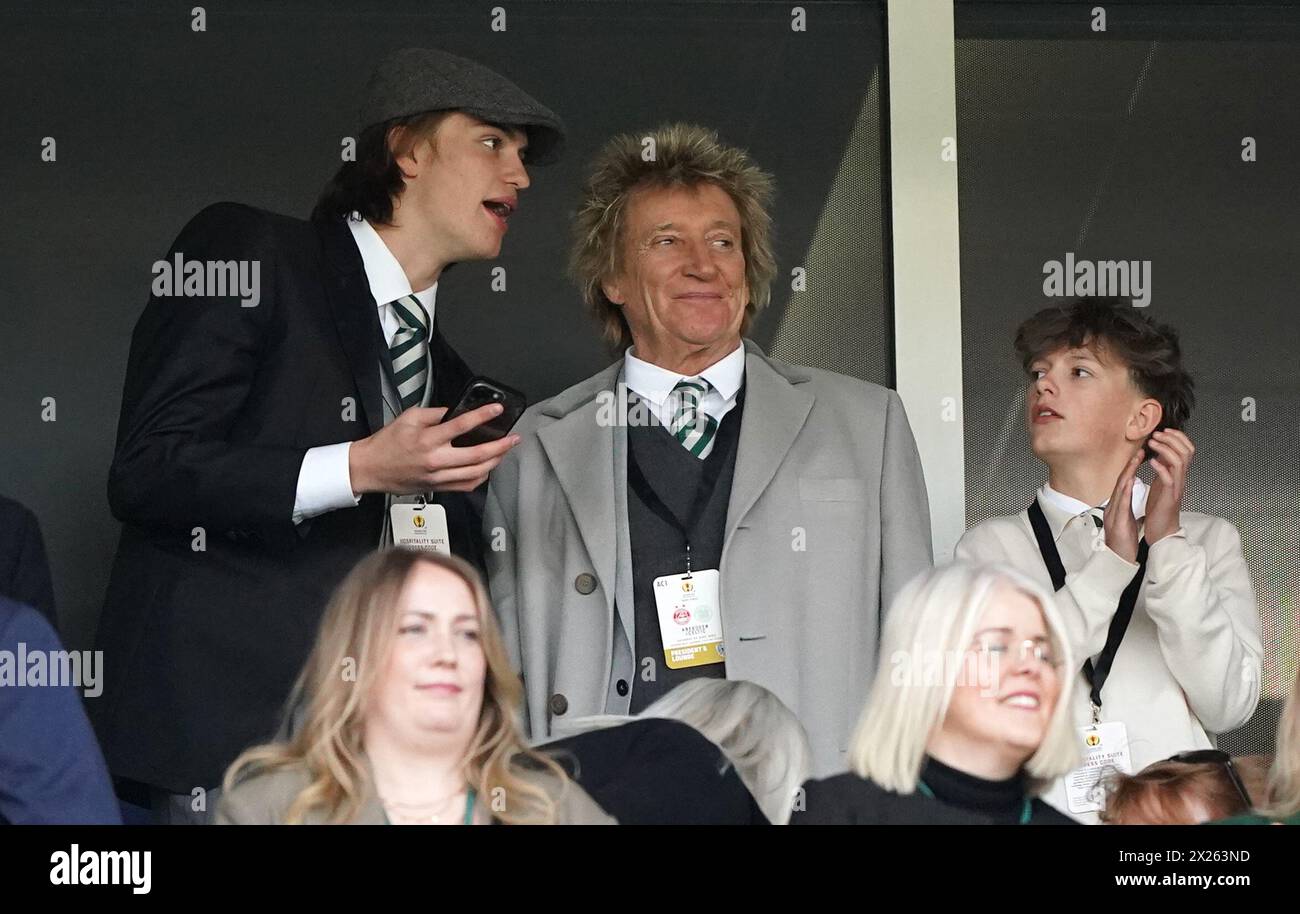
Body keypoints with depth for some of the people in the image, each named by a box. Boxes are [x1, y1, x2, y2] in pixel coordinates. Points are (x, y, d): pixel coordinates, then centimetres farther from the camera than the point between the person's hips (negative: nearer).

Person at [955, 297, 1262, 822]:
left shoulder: (1209, 540, 12)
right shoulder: (992, 546, 11)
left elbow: (1228, 705, 0)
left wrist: (1169, 544, -4)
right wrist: (1110, 563, -5)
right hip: (1039, 809, 0)